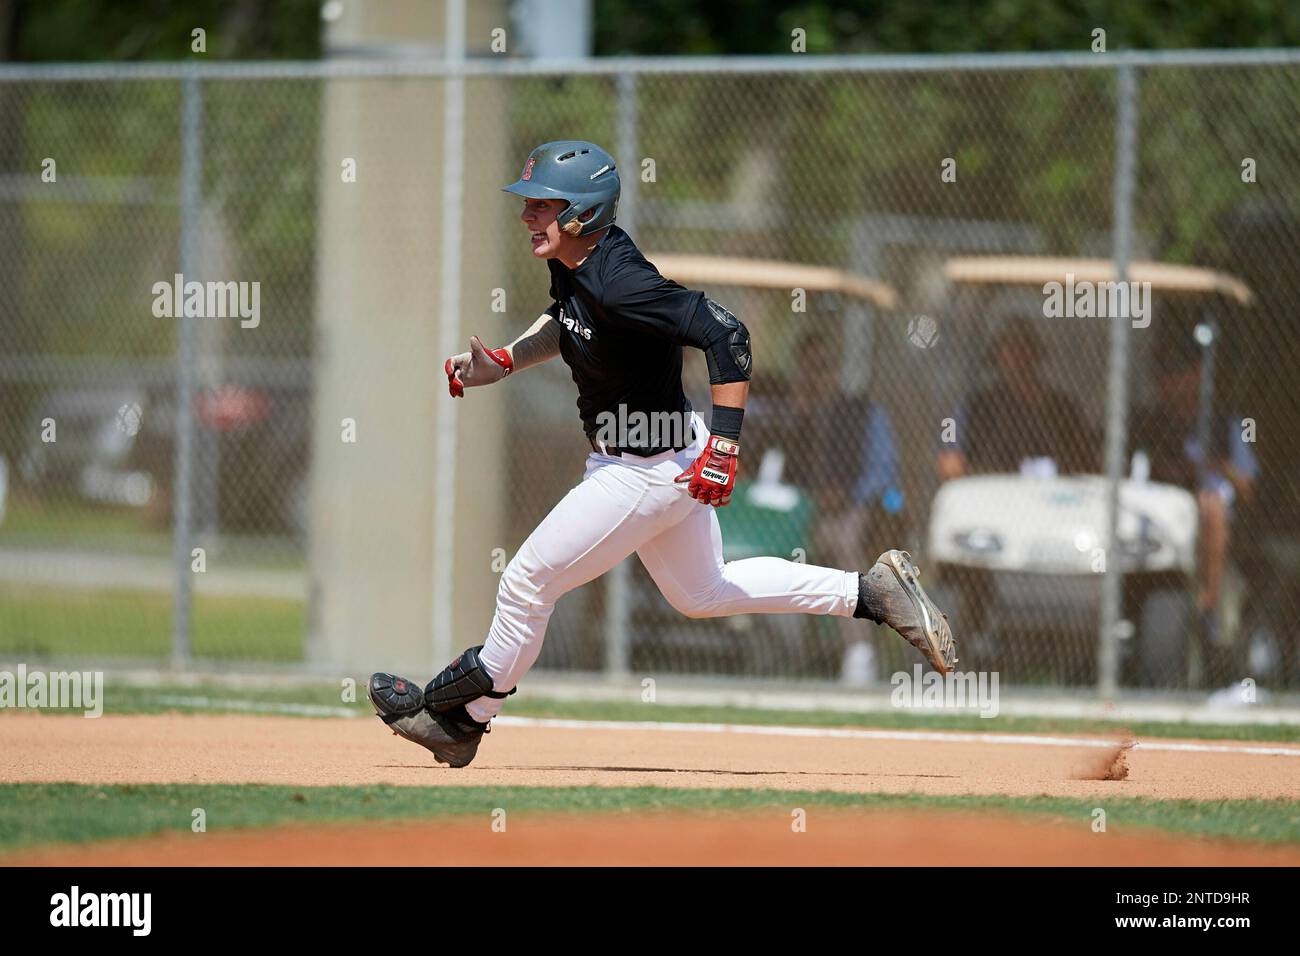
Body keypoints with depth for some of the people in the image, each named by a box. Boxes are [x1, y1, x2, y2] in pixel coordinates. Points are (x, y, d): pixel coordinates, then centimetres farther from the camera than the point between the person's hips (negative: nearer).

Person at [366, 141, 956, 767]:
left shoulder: (619, 281, -31)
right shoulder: (572, 260, -2)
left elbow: (727, 338, -35)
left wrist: (723, 446, -35)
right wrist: (503, 364, 7)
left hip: (648, 472, -10)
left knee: (526, 584, 1)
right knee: (702, 593, 26)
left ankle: (461, 715, 20)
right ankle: (872, 593, 26)